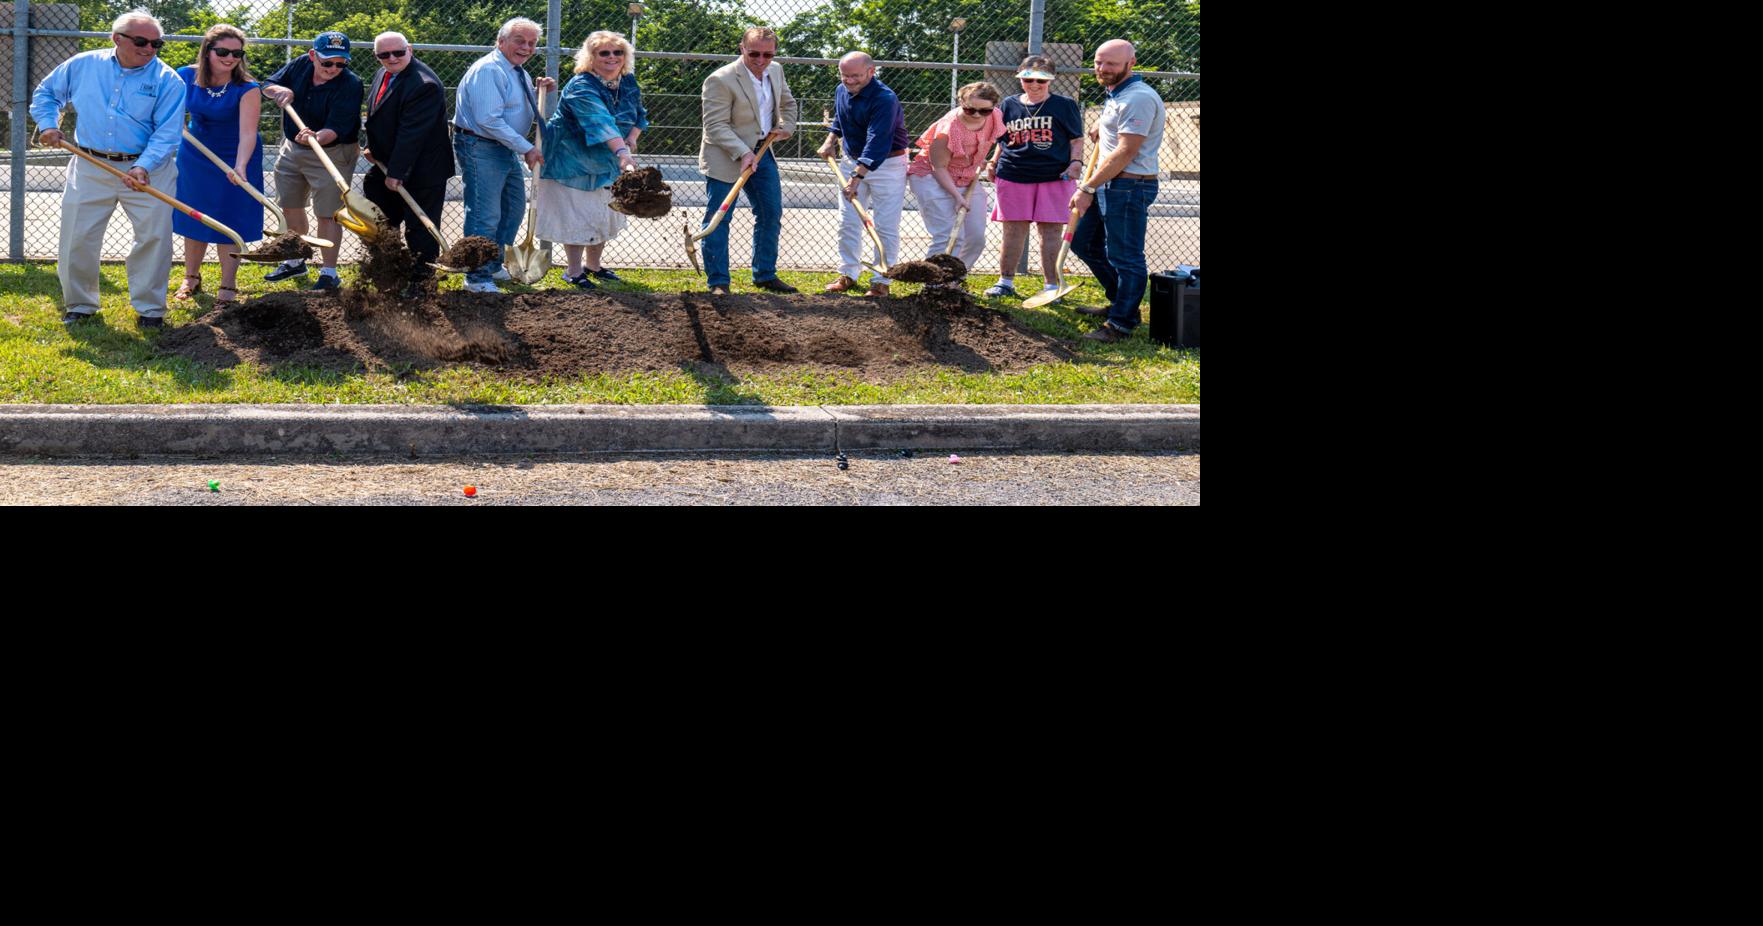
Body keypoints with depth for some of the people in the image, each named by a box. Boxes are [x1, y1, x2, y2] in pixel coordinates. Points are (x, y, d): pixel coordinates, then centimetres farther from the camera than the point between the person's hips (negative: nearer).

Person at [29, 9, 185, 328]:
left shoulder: (167, 81, -7)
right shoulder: (82, 65, 1)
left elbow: (167, 133, -12)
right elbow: (46, 93, 18)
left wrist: (144, 167, -26)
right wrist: (48, 124, 0)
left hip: (149, 170, -1)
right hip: (89, 168, 2)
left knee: (154, 237, -1)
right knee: (77, 238, 4)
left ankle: (150, 307, 13)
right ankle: (79, 304, 20)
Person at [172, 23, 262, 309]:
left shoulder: (247, 89, -24)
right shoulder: (186, 77, -12)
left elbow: (248, 133, -33)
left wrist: (240, 168, -47)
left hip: (234, 160, -4)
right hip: (195, 156, 4)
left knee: (228, 224, 1)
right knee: (194, 219, 14)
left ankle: (227, 287, 15)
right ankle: (191, 278, 33)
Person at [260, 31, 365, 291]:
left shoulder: (350, 85, -24)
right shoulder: (300, 66, -8)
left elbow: (335, 129, -30)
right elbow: (267, 85, 2)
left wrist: (316, 138, -51)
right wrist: (280, 91, -21)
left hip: (331, 152, -7)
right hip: (292, 148, 7)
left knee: (327, 213, -5)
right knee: (290, 206, 18)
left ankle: (329, 273, 5)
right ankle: (296, 262, 37)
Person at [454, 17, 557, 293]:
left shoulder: (520, 74, 12)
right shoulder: (488, 70, -19)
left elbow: (534, 114, 23)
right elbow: (489, 120, -26)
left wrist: (545, 92, 2)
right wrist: (526, 149, -23)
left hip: (507, 150, 10)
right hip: (480, 148, -10)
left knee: (514, 208, 18)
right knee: (485, 215, -9)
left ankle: (494, 267, 32)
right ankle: (477, 278, -1)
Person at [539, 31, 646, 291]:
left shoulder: (628, 83, 0)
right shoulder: (581, 87, -27)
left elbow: (639, 114, 16)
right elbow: (601, 122, -42)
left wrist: (632, 137, -6)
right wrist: (621, 152, -55)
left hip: (605, 164, 8)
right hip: (573, 160, -7)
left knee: (604, 215, 14)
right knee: (576, 216, -5)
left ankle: (594, 265, 29)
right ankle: (574, 271, 7)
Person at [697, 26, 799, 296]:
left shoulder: (776, 71, 2)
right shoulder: (721, 80, -21)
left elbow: (788, 104, 22)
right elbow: (716, 126, -23)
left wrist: (785, 127, 3)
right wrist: (742, 154, -31)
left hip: (762, 153, 7)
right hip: (724, 158, -7)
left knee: (771, 215, 11)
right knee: (718, 220, -5)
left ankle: (765, 275, 25)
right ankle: (718, 281, 1)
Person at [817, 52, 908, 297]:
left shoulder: (885, 99, -26)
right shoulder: (842, 91, 0)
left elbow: (877, 142, -34)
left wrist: (857, 177, -40)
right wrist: (831, 141, 8)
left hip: (887, 164, -7)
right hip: (855, 161, 7)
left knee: (885, 226, -5)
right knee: (848, 222, 8)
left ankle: (881, 281, 1)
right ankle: (848, 275, 18)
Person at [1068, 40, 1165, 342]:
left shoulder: (1138, 98, -18)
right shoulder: (1115, 95, 15)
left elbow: (1126, 152, -23)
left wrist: (1088, 189, -21)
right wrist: (1101, 127, 17)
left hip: (1129, 188, -11)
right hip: (1108, 186, 11)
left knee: (1124, 257, -5)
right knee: (1084, 243, 19)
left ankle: (1121, 324, 1)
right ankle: (1121, 304, 30)